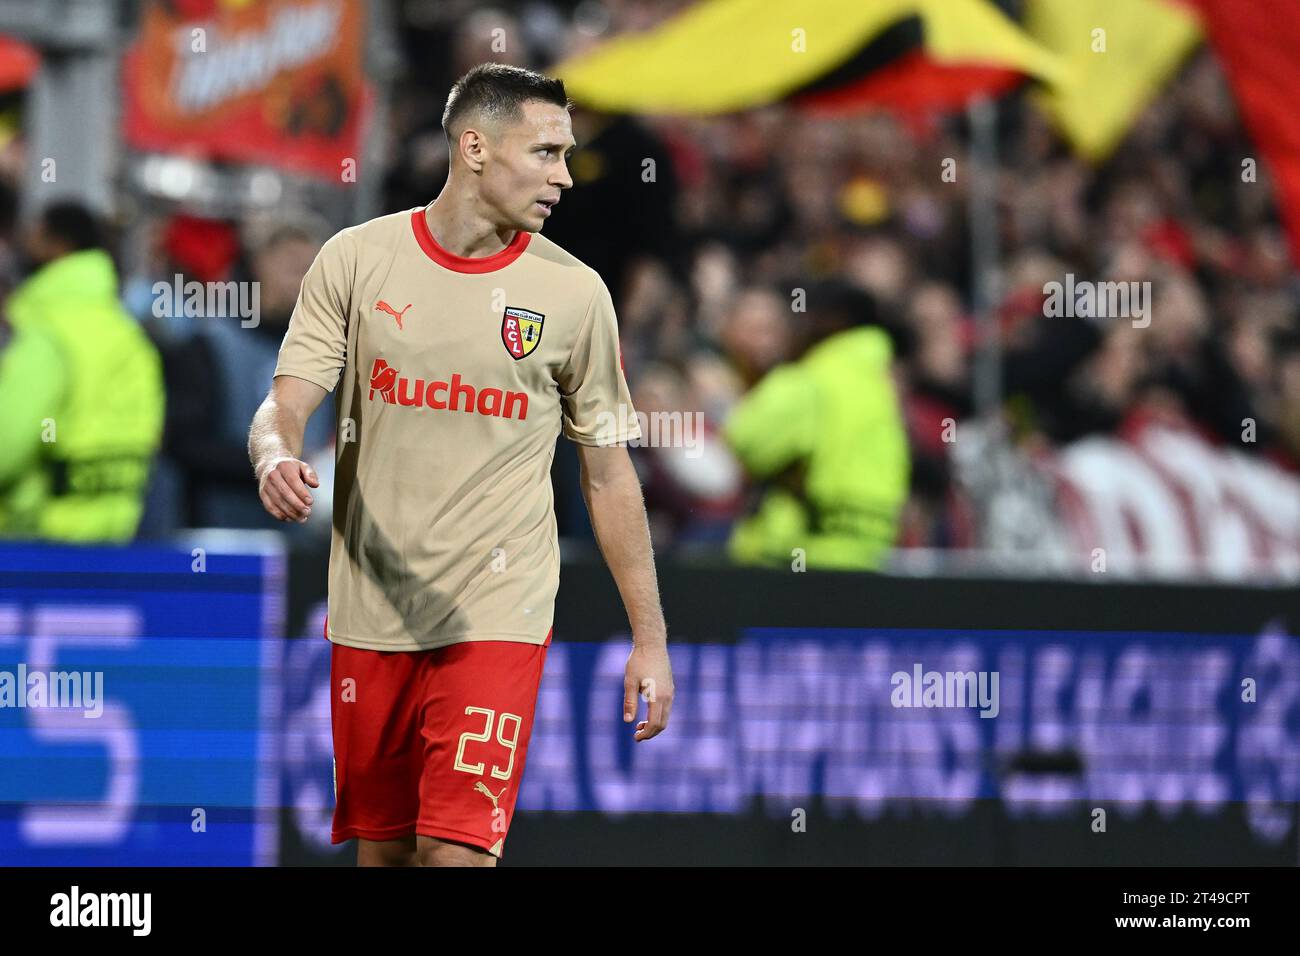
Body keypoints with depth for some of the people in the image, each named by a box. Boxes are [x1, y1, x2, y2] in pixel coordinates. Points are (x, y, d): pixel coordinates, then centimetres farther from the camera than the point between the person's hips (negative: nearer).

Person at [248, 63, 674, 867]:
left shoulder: (574, 293, 0)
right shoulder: (357, 259, 0)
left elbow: (608, 474, 7)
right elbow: (285, 406, -2)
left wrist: (650, 637, 6)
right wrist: (277, 456, -28)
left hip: (497, 618, -2)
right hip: (371, 614, 2)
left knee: (458, 850, -15)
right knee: (382, 847, 9)